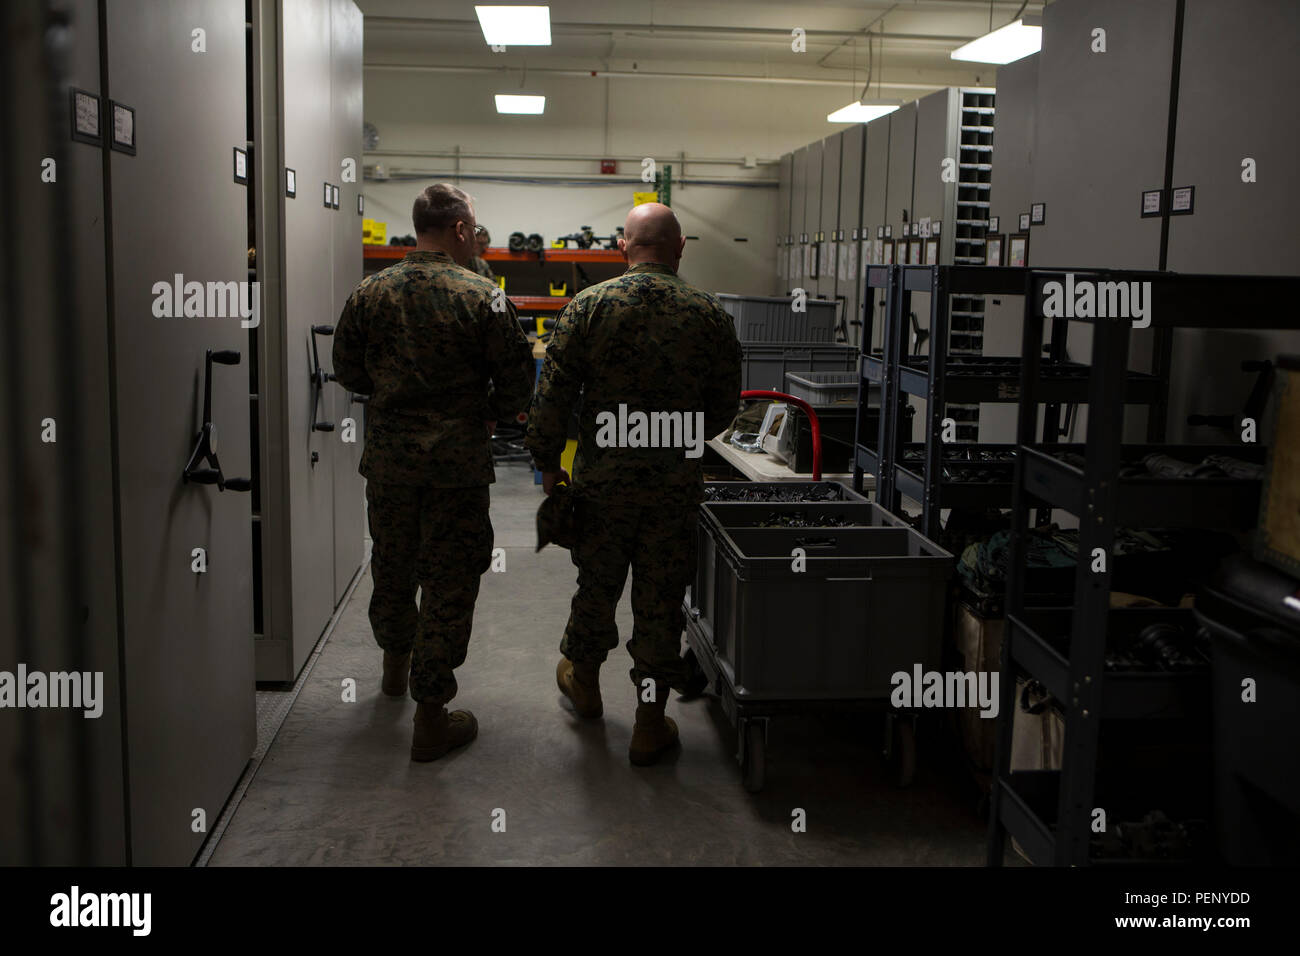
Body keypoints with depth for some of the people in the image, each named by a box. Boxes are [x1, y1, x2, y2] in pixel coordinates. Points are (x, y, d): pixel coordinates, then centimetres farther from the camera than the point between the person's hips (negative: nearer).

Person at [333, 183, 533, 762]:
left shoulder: (371, 292, 1)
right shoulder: (481, 297, -10)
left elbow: (347, 371, 9)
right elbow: (516, 382, -9)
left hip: (388, 455, 4)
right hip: (458, 460, -4)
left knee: (392, 566, 23)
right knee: (448, 582, 3)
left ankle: (395, 664, 46)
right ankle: (431, 718, 7)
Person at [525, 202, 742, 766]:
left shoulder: (589, 306, -6)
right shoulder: (710, 315, -3)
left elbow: (552, 395, -6)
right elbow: (724, 404, 5)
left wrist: (548, 463, 5)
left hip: (603, 477, 0)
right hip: (677, 486, 0)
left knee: (597, 583, 19)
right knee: (661, 600, 8)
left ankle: (583, 681, 42)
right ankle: (651, 724, 18)